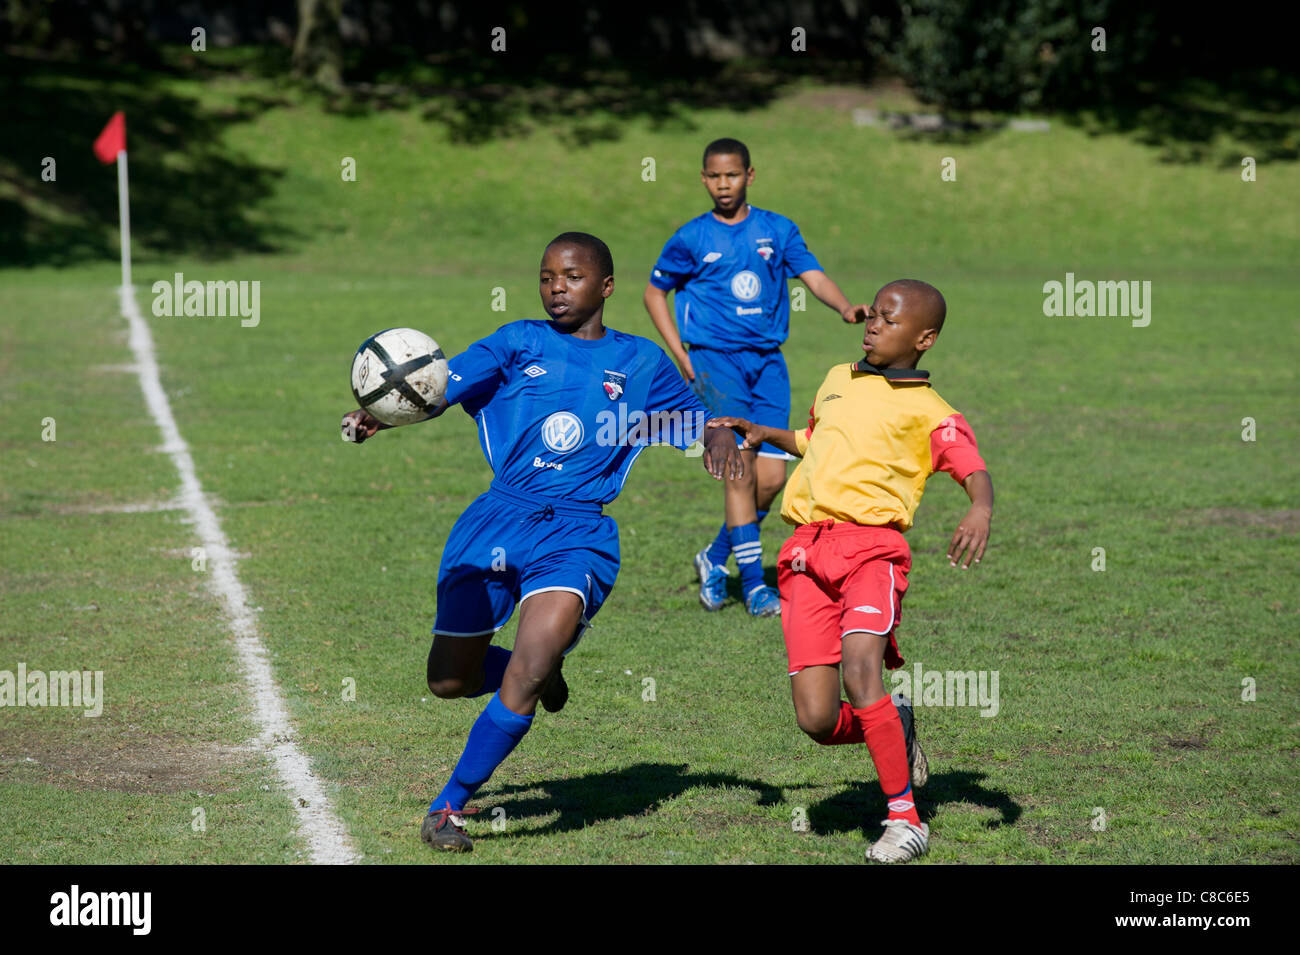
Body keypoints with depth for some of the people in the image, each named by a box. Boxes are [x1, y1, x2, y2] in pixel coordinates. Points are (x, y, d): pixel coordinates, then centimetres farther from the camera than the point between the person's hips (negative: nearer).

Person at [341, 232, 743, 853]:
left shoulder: (639, 361, 11)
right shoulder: (519, 343, 8)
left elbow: (702, 421, 18)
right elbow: (439, 387, -4)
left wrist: (721, 439, -6)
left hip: (577, 533, -2)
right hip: (499, 521, 2)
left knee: (527, 673, -22)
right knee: (449, 680, 6)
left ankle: (449, 807, -9)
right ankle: (539, 672, 37)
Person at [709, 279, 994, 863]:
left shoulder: (928, 411, 7)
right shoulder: (838, 380, 25)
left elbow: (975, 471, -9)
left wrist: (980, 511, -30)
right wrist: (763, 434, 29)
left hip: (870, 545, -5)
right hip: (807, 552, 5)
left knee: (860, 672, -27)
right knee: (817, 720, -8)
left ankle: (905, 819, -16)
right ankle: (894, 729, 25)